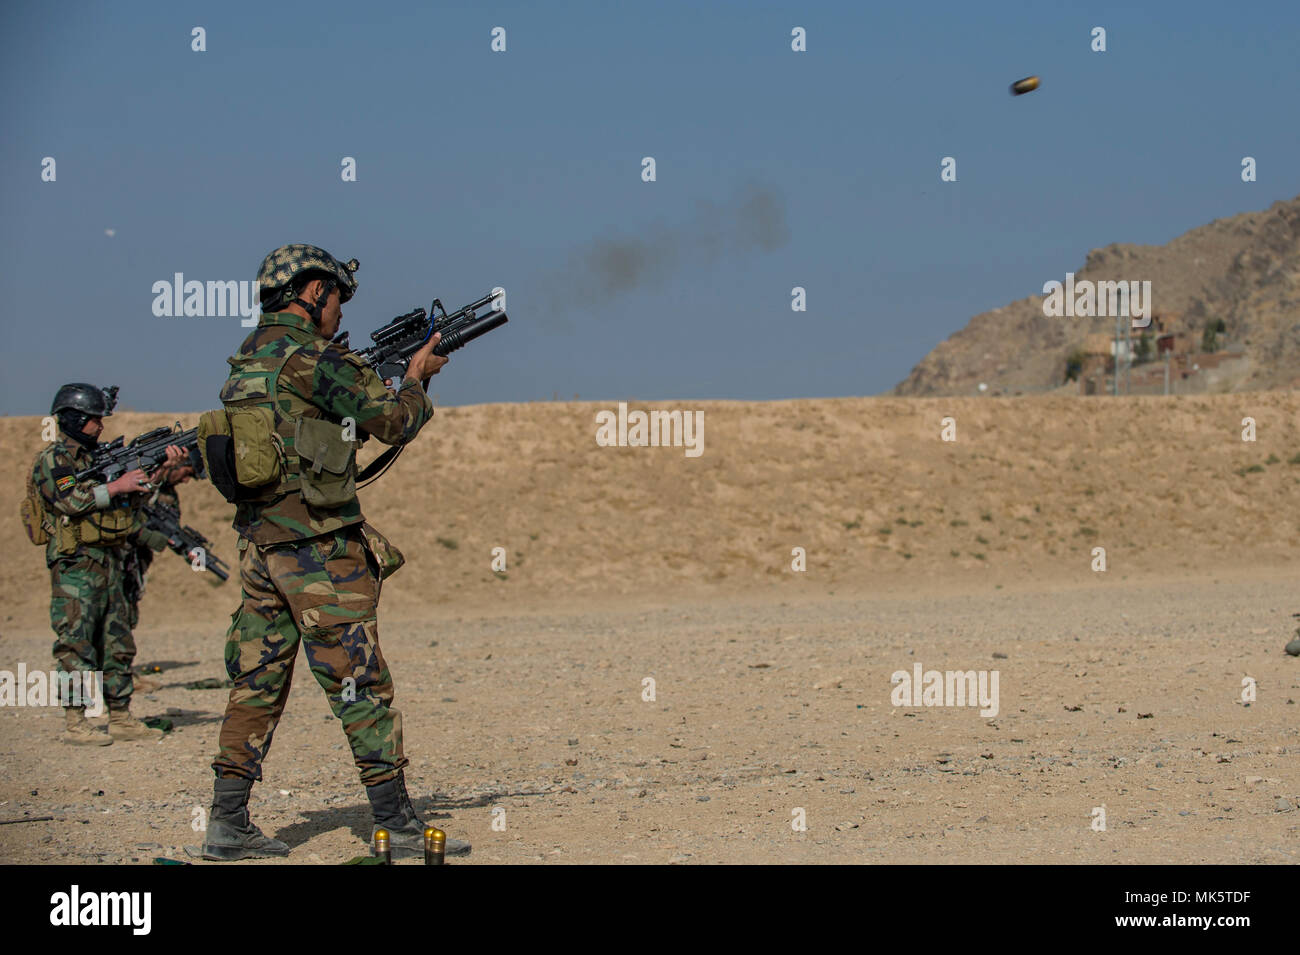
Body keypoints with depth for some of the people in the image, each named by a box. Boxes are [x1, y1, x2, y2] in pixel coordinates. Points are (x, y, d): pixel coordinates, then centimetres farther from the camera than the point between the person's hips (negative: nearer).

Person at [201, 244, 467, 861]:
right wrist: (417, 378, 11)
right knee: (361, 685, -3)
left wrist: (396, 376, 19)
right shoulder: (307, 355, -13)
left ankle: (228, 824, 9)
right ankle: (397, 827, 0)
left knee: (257, 684, 10)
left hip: (259, 543, 8)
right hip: (319, 548, -8)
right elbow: (392, 421, -7)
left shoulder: (248, 361, 14)